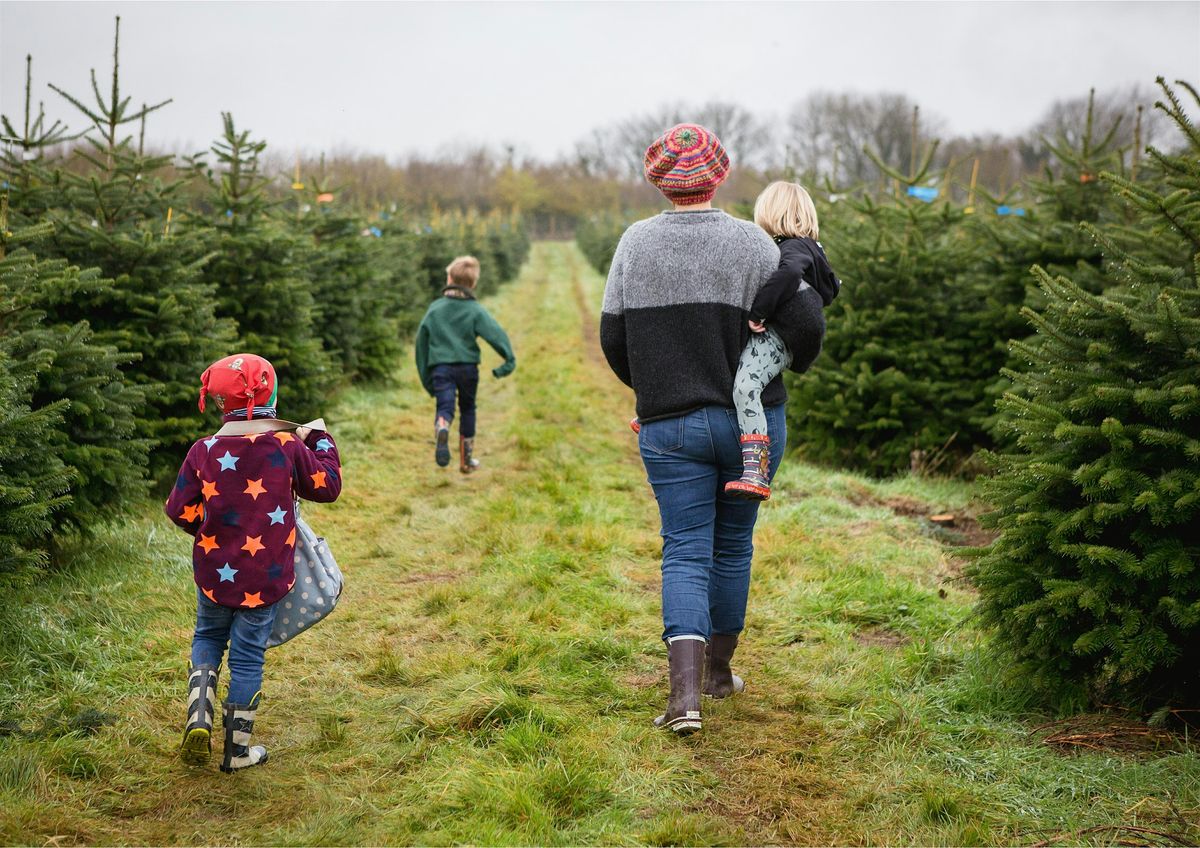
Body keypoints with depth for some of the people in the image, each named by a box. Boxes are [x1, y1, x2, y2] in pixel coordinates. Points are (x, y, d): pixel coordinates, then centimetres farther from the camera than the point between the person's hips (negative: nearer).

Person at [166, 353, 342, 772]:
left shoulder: (204, 451, -9)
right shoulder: (287, 447, -12)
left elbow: (181, 510, -4)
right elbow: (327, 485, 0)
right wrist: (319, 441, 15)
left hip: (214, 572, 1)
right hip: (266, 576, -1)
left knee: (208, 639, 24)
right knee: (247, 657, 8)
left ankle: (198, 718, 4)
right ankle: (238, 749, 18)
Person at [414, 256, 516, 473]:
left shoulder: (434, 308, 7)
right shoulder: (476, 310, 0)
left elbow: (421, 340, 9)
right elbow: (496, 334, -12)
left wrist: (426, 376, 15)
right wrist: (509, 361, -8)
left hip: (440, 367, 0)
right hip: (468, 367, 0)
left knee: (445, 406, -8)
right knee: (467, 409, 18)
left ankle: (441, 428, -46)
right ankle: (466, 459, 24)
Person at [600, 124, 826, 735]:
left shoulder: (636, 243, -2)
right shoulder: (751, 243, -7)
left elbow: (612, 336, 2)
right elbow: (807, 323, -7)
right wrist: (799, 361, 17)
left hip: (668, 426, 0)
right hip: (752, 421, 0)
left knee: (684, 551, 1)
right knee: (733, 545, 16)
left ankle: (686, 692, -15)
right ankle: (720, 671, 29)